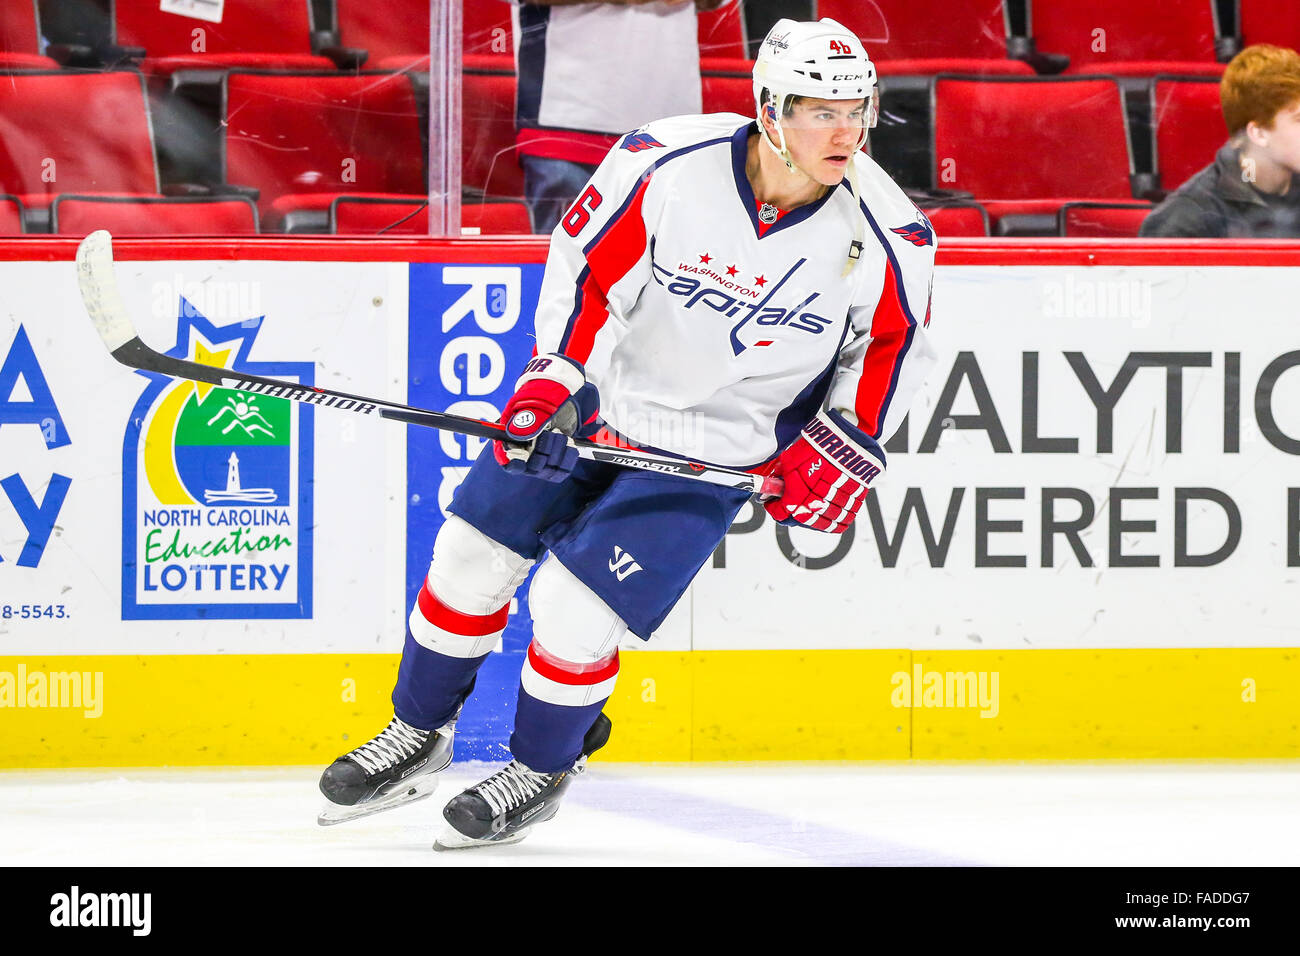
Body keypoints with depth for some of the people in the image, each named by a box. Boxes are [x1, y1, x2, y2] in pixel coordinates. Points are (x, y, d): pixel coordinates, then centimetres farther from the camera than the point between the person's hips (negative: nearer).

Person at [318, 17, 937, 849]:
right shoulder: (668, 165, -24)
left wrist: (842, 447, -9)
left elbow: (896, 342, -2)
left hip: (713, 454, -2)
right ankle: (421, 732, 32)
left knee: (572, 611, -8)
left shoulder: (888, 236, -21)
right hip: (601, 393, 2)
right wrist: (553, 378, -16)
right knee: (472, 555, 8)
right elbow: (586, 262, -9)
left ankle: (543, 769, 20)